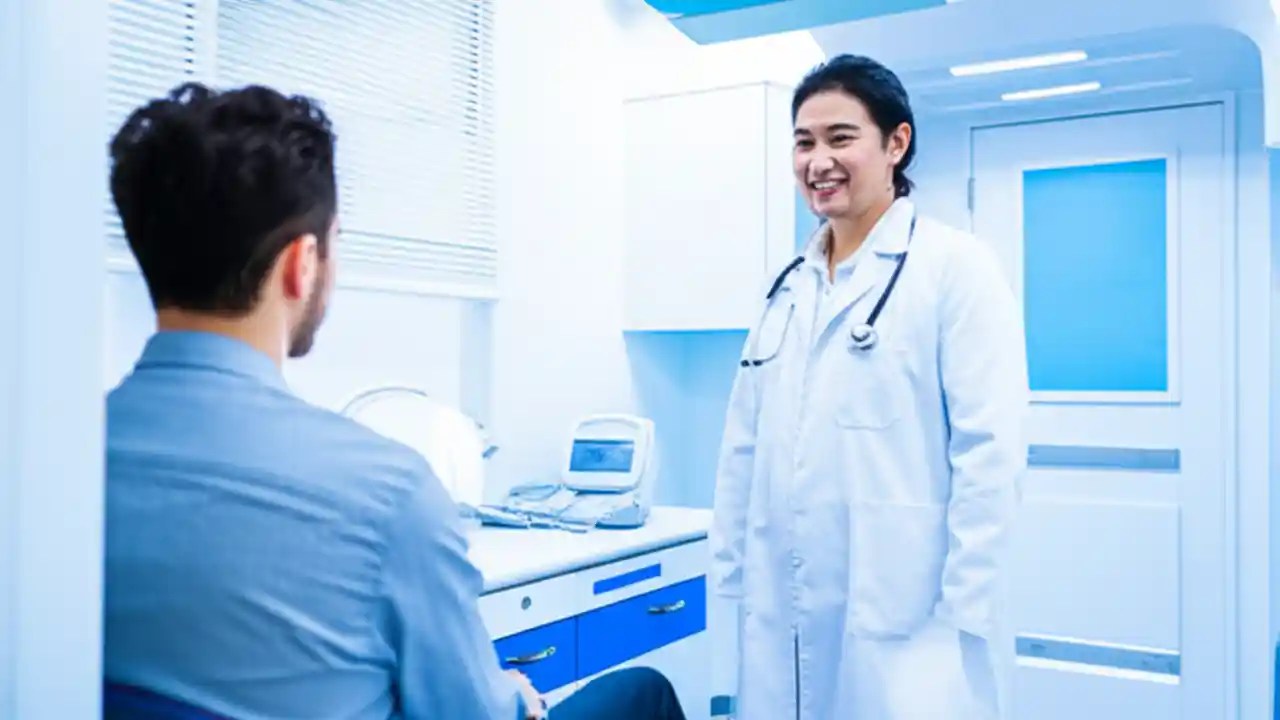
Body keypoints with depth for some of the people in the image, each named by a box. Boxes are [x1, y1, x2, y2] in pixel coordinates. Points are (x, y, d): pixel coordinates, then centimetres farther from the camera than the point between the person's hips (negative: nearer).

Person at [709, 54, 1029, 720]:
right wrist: (734, 575, 8)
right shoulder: (788, 288, 12)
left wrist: (961, 615, -14)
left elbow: (990, 454, -11)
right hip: (786, 616, 6)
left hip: (903, 621, -5)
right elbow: (744, 447, 11)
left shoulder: (955, 267, -5)